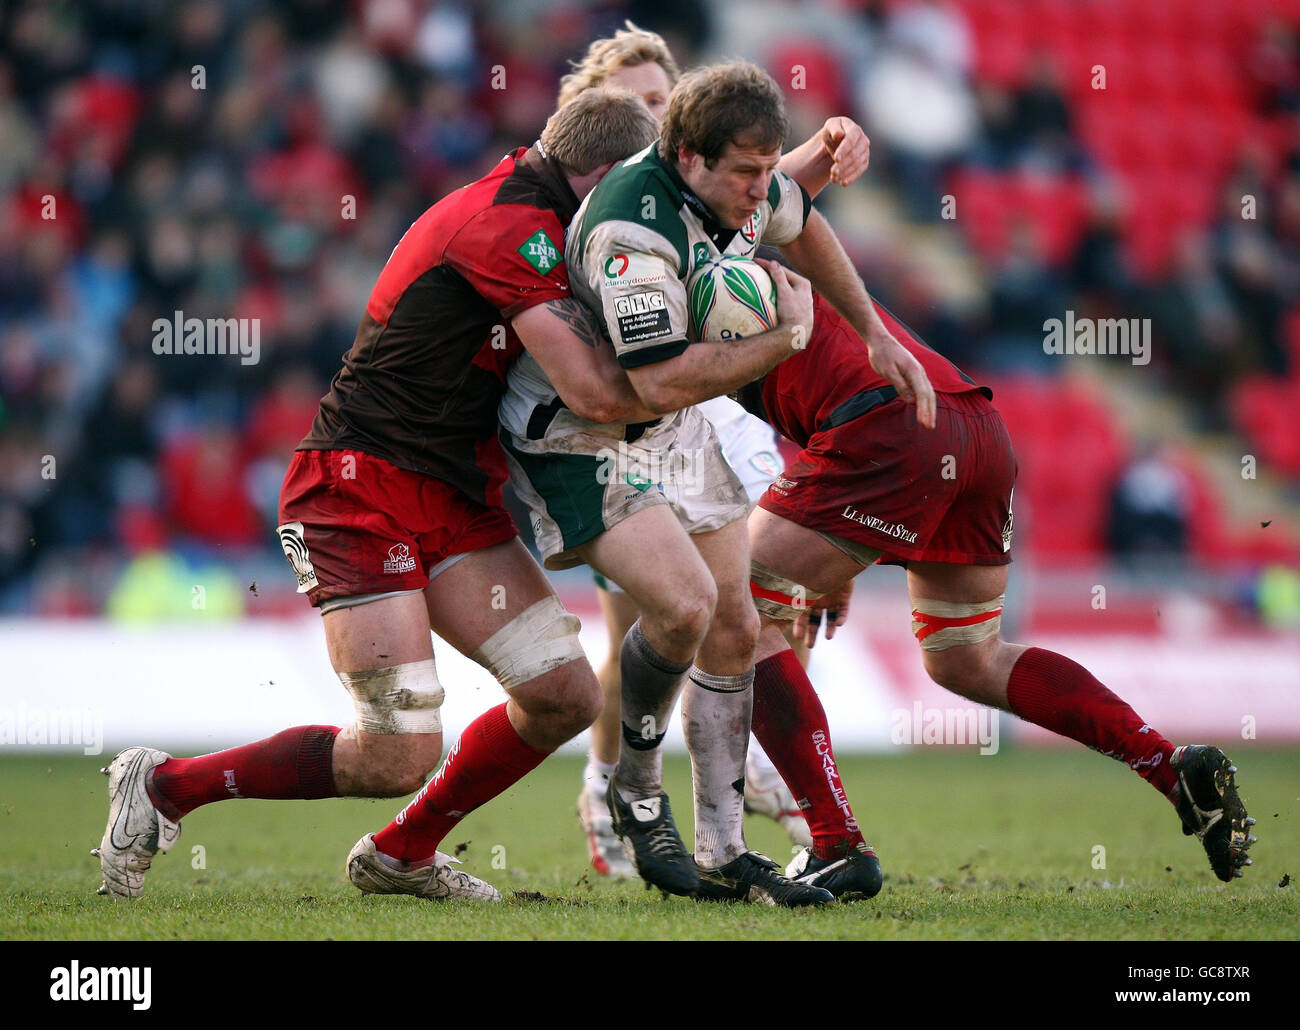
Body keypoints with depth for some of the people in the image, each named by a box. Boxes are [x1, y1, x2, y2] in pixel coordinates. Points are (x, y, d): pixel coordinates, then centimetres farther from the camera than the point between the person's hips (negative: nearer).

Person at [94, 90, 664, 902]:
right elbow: (596, 392, -25)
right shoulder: (512, 226, -18)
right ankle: (163, 785, 4)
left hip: (452, 496, 10)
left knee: (566, 697, 0)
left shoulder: (525, 202, 11)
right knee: (399, 758, -14)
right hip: (361, 492, -10)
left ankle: (402, 853, 20)